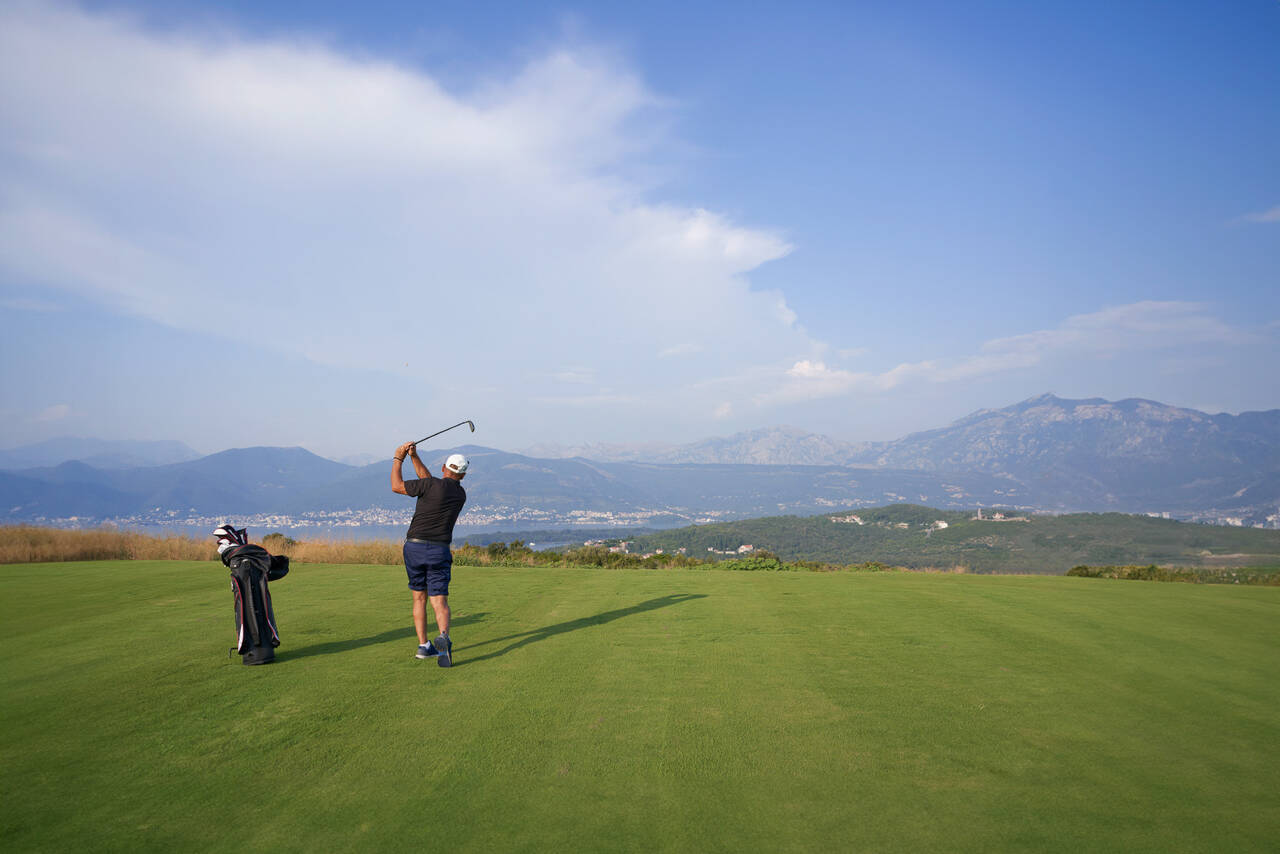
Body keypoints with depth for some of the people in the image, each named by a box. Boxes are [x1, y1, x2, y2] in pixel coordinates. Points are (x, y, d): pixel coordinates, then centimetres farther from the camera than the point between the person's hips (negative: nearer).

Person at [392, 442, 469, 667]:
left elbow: (396, 486, 0)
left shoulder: (432, 485, -9)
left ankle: (423, 646, 14)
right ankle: (443, 636, -31)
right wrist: (414, 457, 14)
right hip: (440, 551, 1)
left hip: (414, 547, -1)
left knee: (419, 598, 13)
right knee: (439, 600, -3)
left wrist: (398, 458, 9)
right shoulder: (461, 494, 9)